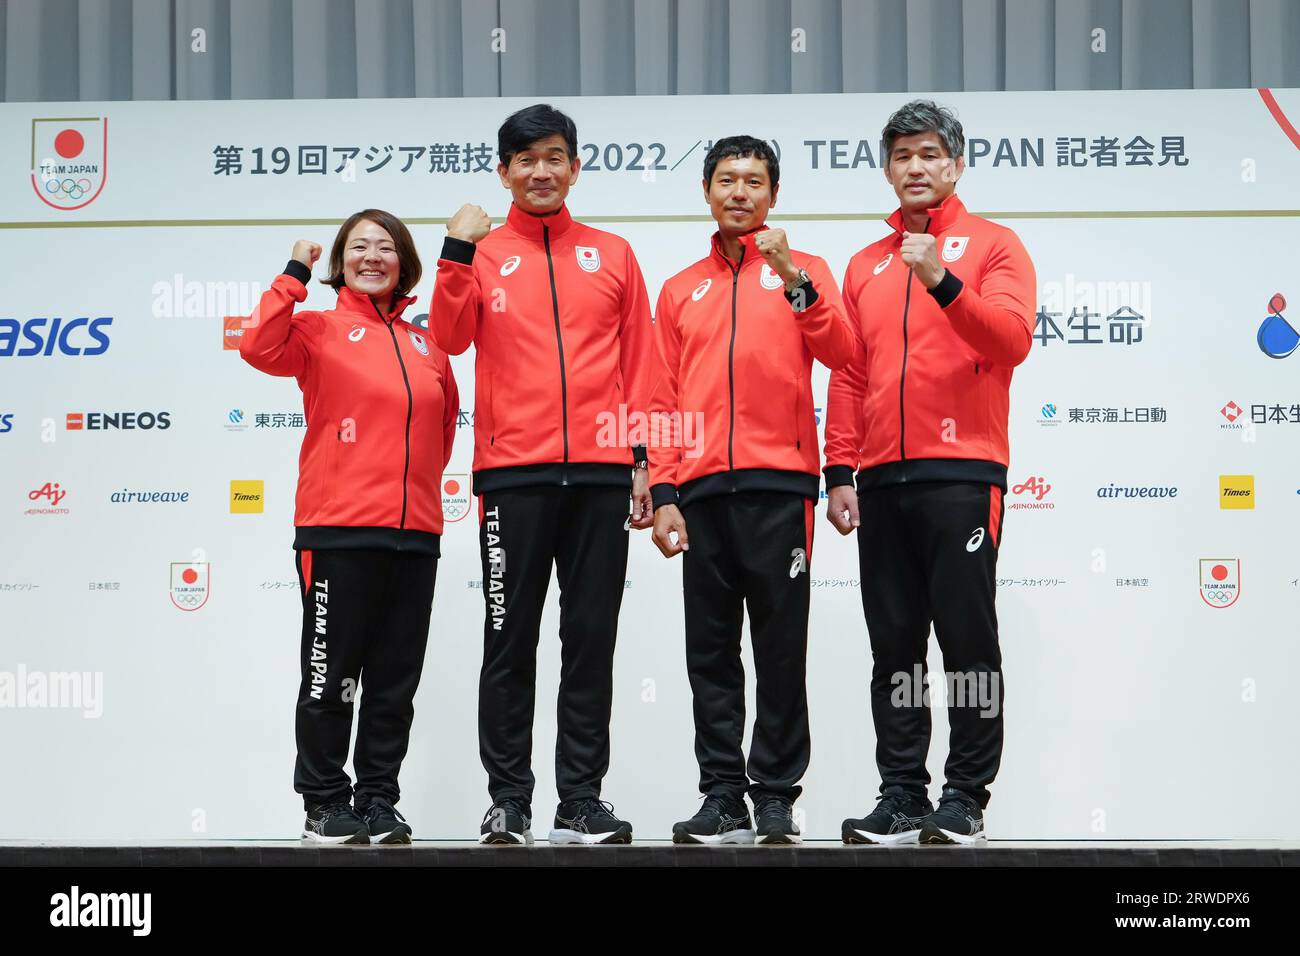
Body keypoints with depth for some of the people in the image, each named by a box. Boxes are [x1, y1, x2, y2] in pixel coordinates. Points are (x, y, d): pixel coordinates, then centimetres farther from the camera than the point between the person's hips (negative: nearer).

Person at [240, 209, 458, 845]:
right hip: (339, 529, -4)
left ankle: (379, 802, 17)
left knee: (396, 681, 8)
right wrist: (296, 274, -11)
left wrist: (415, 482, 11)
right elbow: (259, 346, -17)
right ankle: (326, 804, 10)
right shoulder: (320, 330, 3)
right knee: (331, 675, 0)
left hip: (415, 531, 4)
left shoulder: (425, 346, 15)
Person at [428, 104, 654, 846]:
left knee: (592, 640, 4)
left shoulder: (613, 255, 12)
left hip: (600, 474, 1)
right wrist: (458, 252, -15)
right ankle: (509, 800, 10)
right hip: (514, 472, -1)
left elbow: (638, 365, 10)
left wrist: (642, 460, 4)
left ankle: (582, 800, 10)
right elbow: (449, 337, -8)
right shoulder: (483, 254, 9)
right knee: (510, 641, 2)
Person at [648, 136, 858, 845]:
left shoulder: (802, 271, 10)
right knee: (710, 652, 3)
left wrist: (793, 278, -18)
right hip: (700, 491, 3)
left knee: (781, 649, -2)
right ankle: (721, 795, 7)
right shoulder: (680, 290, 17)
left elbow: (841, 353, -7)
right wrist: (663, 494, 3)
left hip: (777, 486, -3)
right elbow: (663, 402, 13)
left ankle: (776, 795, 3)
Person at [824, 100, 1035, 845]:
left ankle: (966, 798, 2)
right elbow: (849, 375, 15)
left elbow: (1013, 340, -11)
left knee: (967, 639, -3)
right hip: (881, 480, 5)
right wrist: (840, 472, 8)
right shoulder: (866, 266, 17)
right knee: (894, 646, 6)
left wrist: (943, 282, -22)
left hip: (961, 474, -5)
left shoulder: (993, 246, 4)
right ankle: (902, 796, 11)